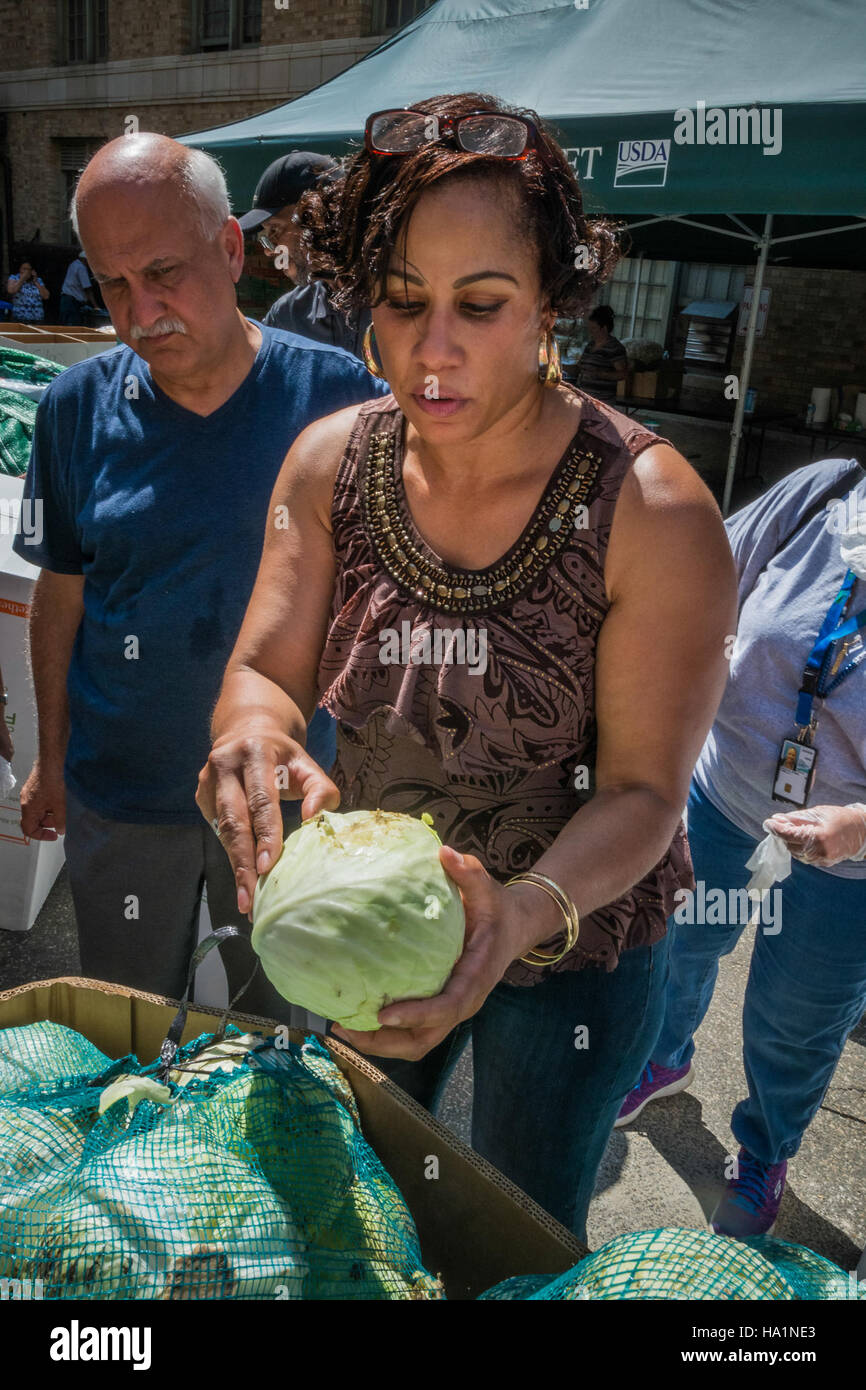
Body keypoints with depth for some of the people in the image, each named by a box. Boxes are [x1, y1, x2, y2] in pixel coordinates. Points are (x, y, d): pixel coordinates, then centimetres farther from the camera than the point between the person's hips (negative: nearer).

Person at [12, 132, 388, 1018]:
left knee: (280, 1020, 22)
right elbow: (60, 592, 3)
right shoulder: (77, 406, -7)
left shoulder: (337, 395, -12)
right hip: (121, 791, 2)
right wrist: (51, 760, 8)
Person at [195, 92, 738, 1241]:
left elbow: (642, 791, -23)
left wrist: (528, 911, -43)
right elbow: (265, 669, -12)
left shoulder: (655, 512, -26)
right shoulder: (331, 461, -13)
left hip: (574, 955, -3)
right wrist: (257, 732, -37)